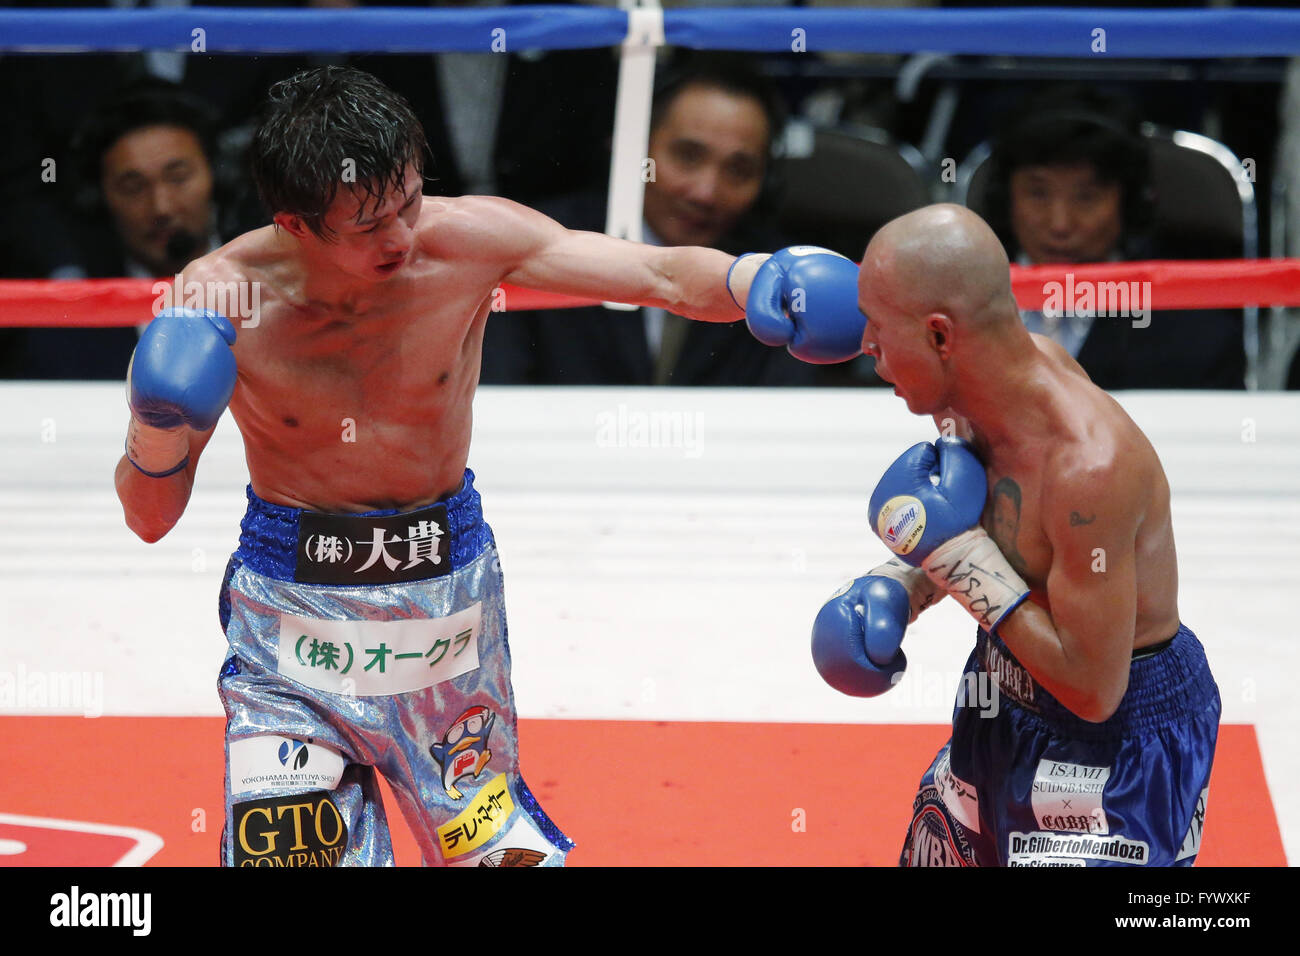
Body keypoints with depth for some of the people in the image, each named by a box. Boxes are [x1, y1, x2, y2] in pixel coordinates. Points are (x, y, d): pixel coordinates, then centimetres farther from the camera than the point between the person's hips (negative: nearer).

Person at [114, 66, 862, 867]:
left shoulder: (467, 240, -16)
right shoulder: (222, 296, -19)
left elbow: (665, 275, -14)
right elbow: (151, 519, -11)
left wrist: (762, 281, -34)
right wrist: (156, 435, -32)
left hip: (449, 585, 2)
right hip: (291, 603, -2)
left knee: (498, 844, 12)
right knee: (282, 849, -11)